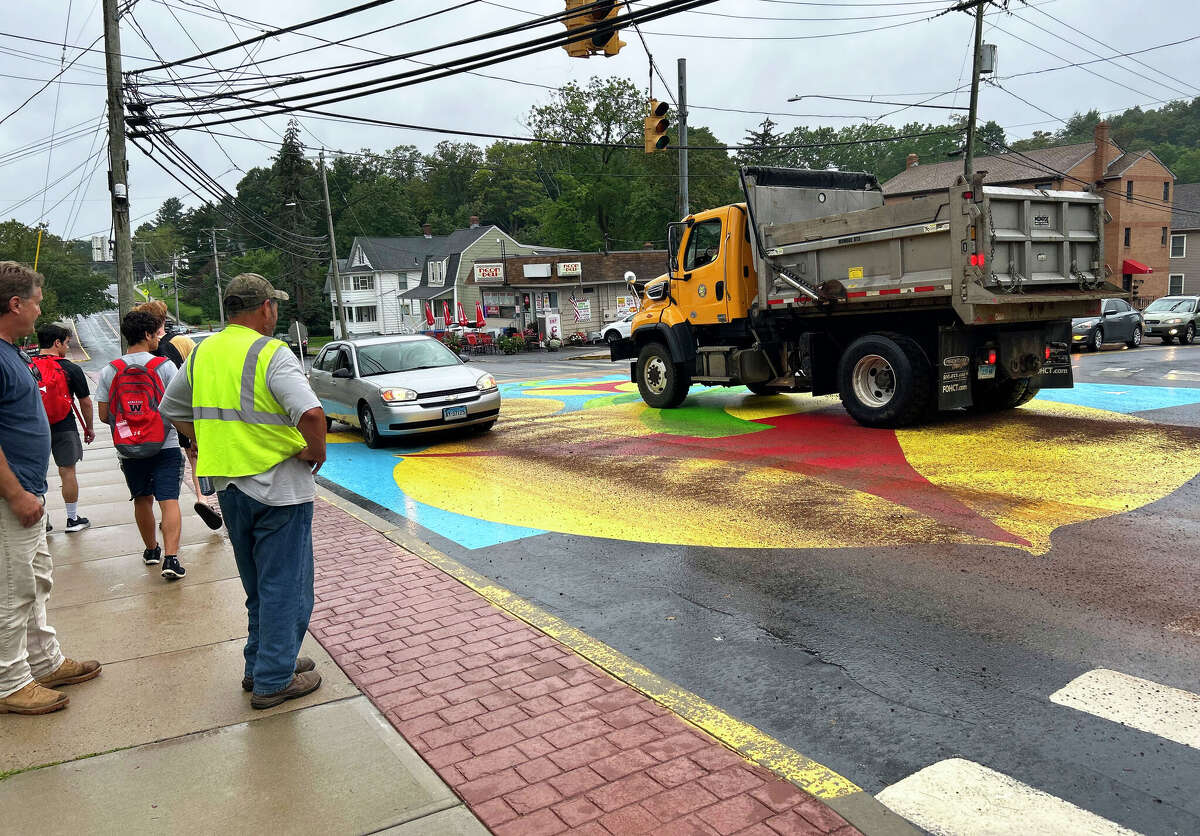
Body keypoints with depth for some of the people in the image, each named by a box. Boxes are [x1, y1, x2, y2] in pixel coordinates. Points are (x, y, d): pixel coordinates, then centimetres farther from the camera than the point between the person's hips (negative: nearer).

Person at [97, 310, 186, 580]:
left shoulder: (109, 371, 1)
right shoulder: (165, 366, -8)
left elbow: (104, 415, 3)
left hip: (130, 450, 4)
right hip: (165, 446, -3)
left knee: (142, 500, 19)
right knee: (169, 501, -6)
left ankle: (151, 549, 35)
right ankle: (171, 558, -16)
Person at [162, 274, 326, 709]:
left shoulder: (202, 353, 7)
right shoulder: (272, 354, -16)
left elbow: (172, 409, 19)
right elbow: (310, 413, -30)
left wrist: (212, 443, 16)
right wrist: (317, 451, -13)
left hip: (229, 485, 7)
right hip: (278, 486, -7)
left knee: (258, 585, 21)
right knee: (285, 585, 5)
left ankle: (261, 666, 32)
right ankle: (273, 681, 13)